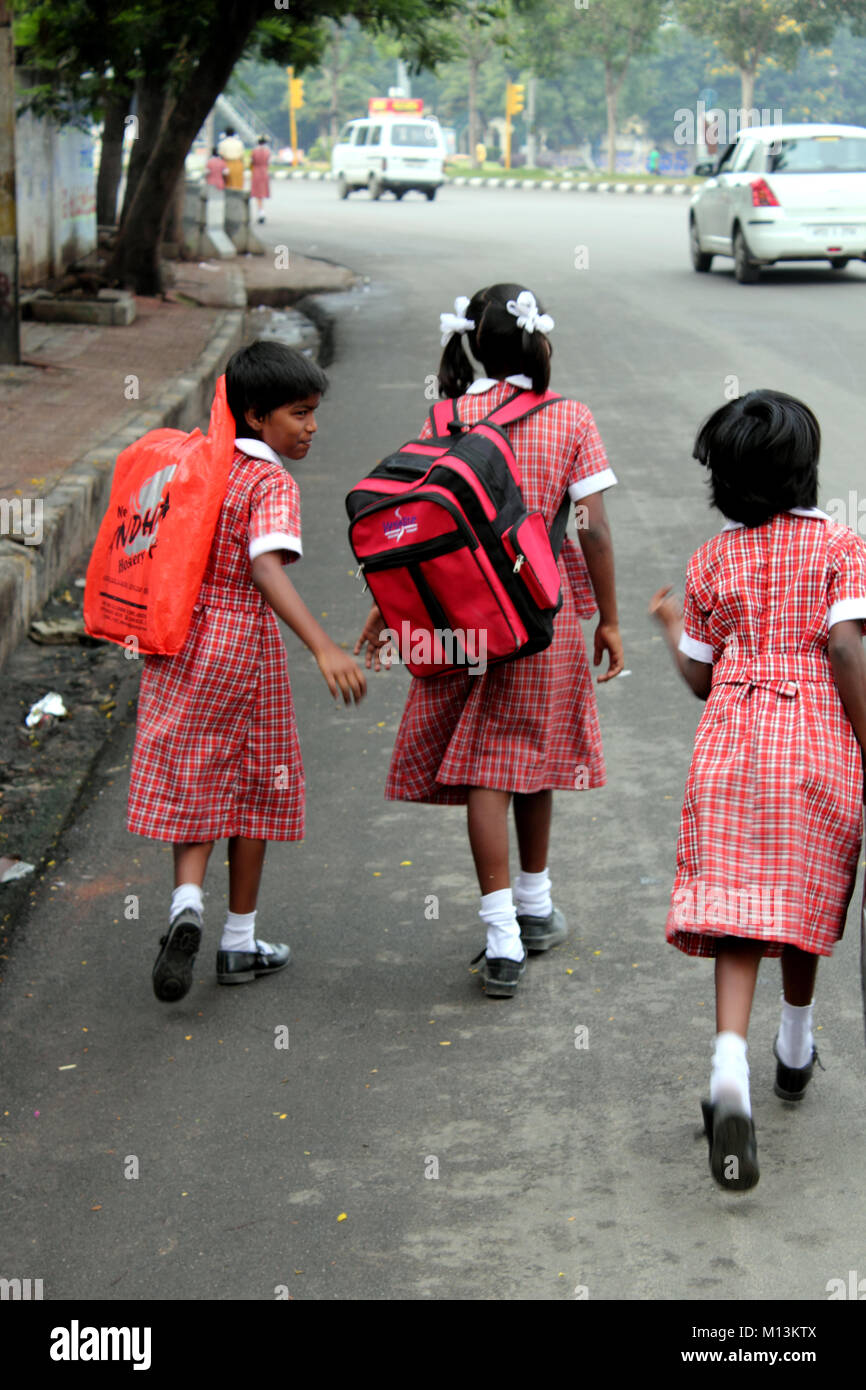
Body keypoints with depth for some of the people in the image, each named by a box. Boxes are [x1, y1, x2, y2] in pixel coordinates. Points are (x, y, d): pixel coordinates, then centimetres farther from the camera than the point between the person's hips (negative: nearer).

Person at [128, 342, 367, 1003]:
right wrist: (324, 647, -40)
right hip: (243, 639, -5)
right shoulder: (272, 483, -15)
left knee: (192, 786, 10)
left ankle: (187, 904, -16)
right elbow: (267, 568, -31)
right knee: (252, 788, 10)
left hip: (179, 640, 6)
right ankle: (239, 943, 18)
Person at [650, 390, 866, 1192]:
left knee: (734, 910, -4)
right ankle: (794, 1052, 36)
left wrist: (670, 626, 30)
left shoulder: (713, 560, 6)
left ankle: (730, 1066, -26)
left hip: (732, 740, 1)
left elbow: (700, 678, 10)